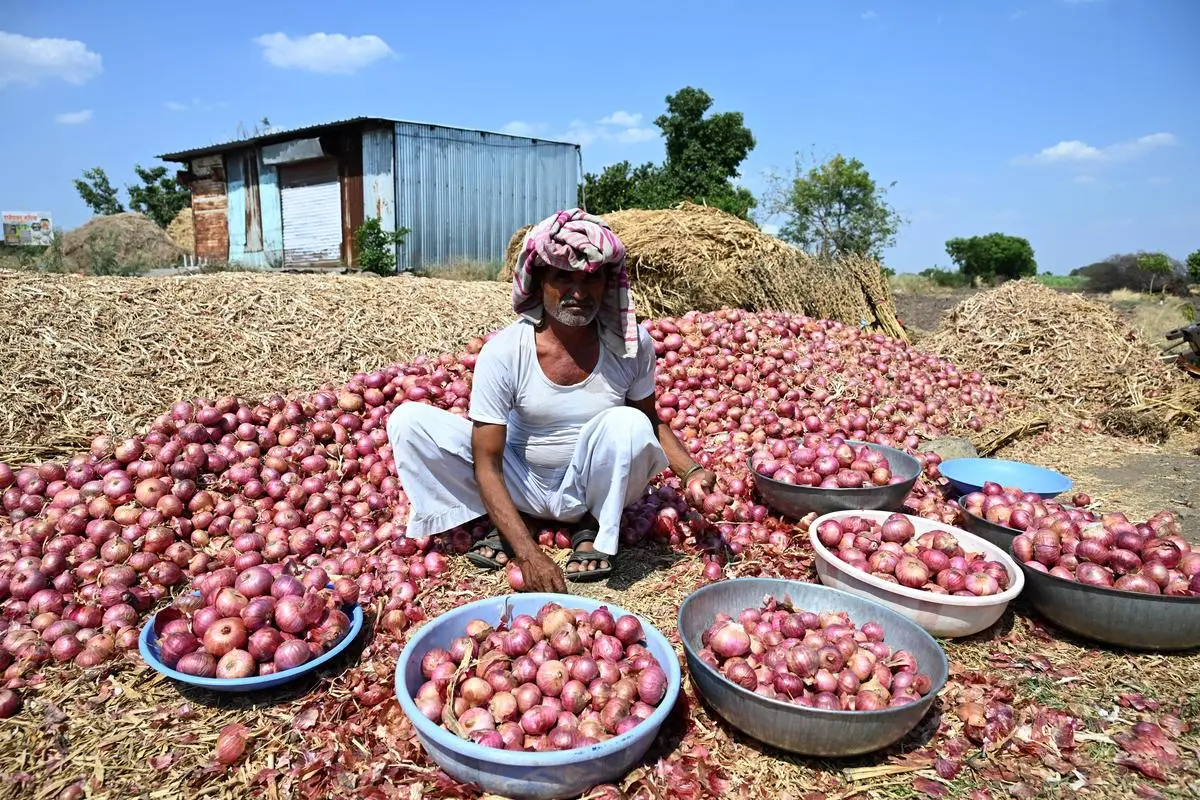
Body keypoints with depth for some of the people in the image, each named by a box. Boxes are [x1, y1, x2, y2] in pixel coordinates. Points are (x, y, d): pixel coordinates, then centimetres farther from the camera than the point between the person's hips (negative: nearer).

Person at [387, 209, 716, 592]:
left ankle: (595, 530, -6)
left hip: (592, 489, 0)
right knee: (409, 420, -17)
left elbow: (651, 421, 4)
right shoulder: (503, 352, -21)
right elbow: (487, 464, -19)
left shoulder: (632, 343, -15)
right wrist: (528, 553, -29)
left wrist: (691, 471, -16)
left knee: (628, 424, -34)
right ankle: (508, 525, -4)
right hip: (524, 485, 0)